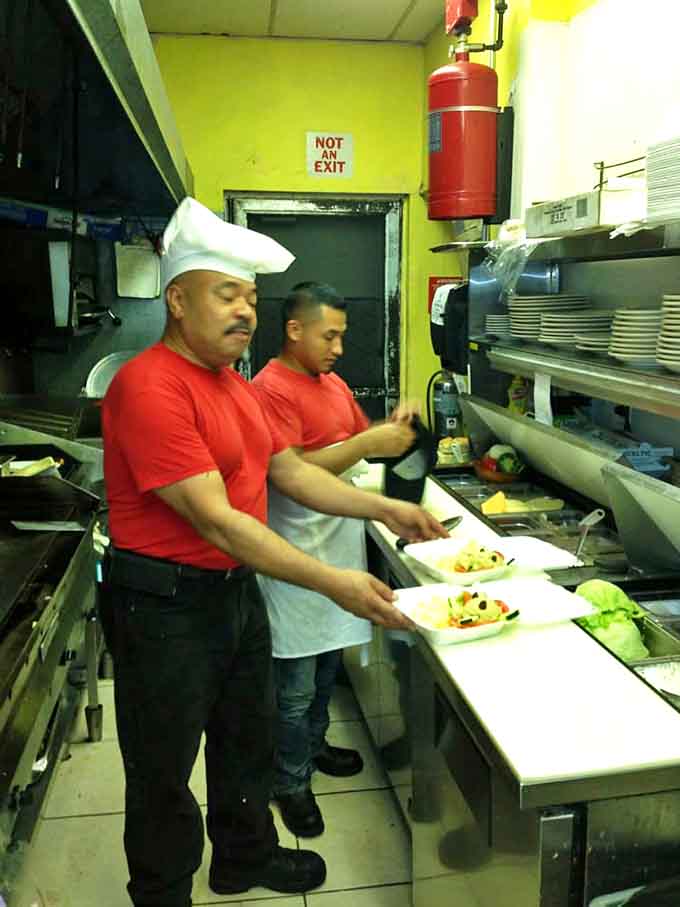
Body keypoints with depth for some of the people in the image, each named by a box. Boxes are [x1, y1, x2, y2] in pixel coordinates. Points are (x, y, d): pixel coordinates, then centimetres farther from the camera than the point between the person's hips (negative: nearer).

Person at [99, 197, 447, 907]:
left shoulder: (232, 383, 9)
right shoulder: (149, 386, -23)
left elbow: (289, 471, 12)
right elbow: (216, 521, -27)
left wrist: (386, 509, 2)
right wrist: (334, 584, -28)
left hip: (236, 591, 9)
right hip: (163, 607, -9)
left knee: (247, 741, 25)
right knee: (164, 770, 12)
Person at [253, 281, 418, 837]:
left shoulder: (334, 383, 12)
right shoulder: (271, 388, -16)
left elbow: (358, 441, 18)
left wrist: (391, 431, -3)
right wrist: (367, 444, -27)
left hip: (339, 544, 9)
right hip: (298, 556, -9)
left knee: (329, 658, 22)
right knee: (296, 682, 4)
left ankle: (313, 744, 42)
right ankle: (291, 783, 21)